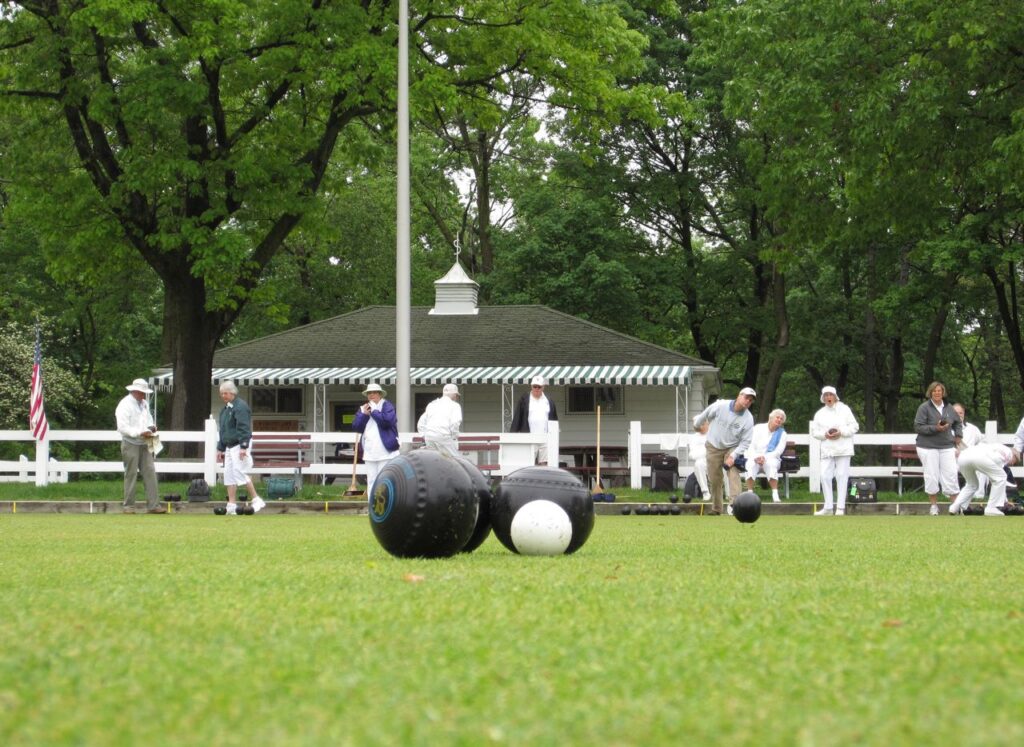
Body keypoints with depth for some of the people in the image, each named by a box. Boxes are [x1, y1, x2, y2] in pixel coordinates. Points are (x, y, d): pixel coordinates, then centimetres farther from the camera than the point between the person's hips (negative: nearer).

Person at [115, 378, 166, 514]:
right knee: (131, 475, -1)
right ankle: (128, 505, 7)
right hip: (131, 444, -7)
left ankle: (153, 505, -2)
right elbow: (122, 427, -19)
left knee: (150, 472, -1)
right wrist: (140, 433, -23)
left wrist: (151, 427, 3)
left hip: (144, 444, 7)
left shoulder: (144, 404, 14)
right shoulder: (125, 405, -11)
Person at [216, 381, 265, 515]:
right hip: (229, 447, 9)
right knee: (229, 475, 4)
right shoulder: (226, 408, 17)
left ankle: (256, 500, -7)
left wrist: (243, 447, -25)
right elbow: (222, 430, 24)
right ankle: (232, 506, 5)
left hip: (239, 446, -9)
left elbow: (244, 428, -20)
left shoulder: (240, 406, -12)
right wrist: (221, 448, 22)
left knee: (238, 472, -15)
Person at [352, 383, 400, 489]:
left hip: (385, 452, -5)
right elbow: (356, 427, 9)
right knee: (371, 480, 6)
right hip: (369, 452, 5)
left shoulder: (387, 406, 1)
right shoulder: (363, 409, 17)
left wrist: (373, 411, -8)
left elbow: (387, 421, -17)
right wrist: (364, 414, -5)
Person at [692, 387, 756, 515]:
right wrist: (697, 424, 20)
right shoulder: (720, 406, -19)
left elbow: (745, 441, -14)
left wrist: (733, 456, -24)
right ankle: (716, 508, 18)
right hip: (714, 447, 1)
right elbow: (705, 415, 2)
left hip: (732, 448, -1)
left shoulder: (748, 419, -17)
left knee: (734, 472, -23)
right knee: (714, 480, 3)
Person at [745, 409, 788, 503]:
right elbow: (750, 446, 0)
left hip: (771, 458, 0)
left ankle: (775, 495, -42)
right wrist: (756, 457, -18)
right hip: (755, 457, 0)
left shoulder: (782, 433, 9)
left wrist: (765, 457, -19)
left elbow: (778, 451, -4)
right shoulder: (758, 428, 9)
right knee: (751, 465, -35)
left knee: (771, 464, -36)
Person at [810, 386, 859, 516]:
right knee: (825, 476, -4)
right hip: (827, 450, 3)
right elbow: (814, 432, 10)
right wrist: (825, 434, -9)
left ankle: (840, 508, -2)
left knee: (842, 476, -4)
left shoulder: (844, 409, 5)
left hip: (843, 449, -3)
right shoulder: (819, 414, 12)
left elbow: (854, 426, 1)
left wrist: (841, 433, -13)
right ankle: (828, 507, 3)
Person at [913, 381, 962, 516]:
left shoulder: (949, 408, 8)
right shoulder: (924, 407, -7)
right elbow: (918, 427, -12)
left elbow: (957, 423, 24)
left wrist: (958, 436, 11)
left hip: (947, 446, 4)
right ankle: (934, 505, 11)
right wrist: (935, 428, -19)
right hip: (928, 447, -4)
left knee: (950, 474, -1)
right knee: (931, 476, -1)